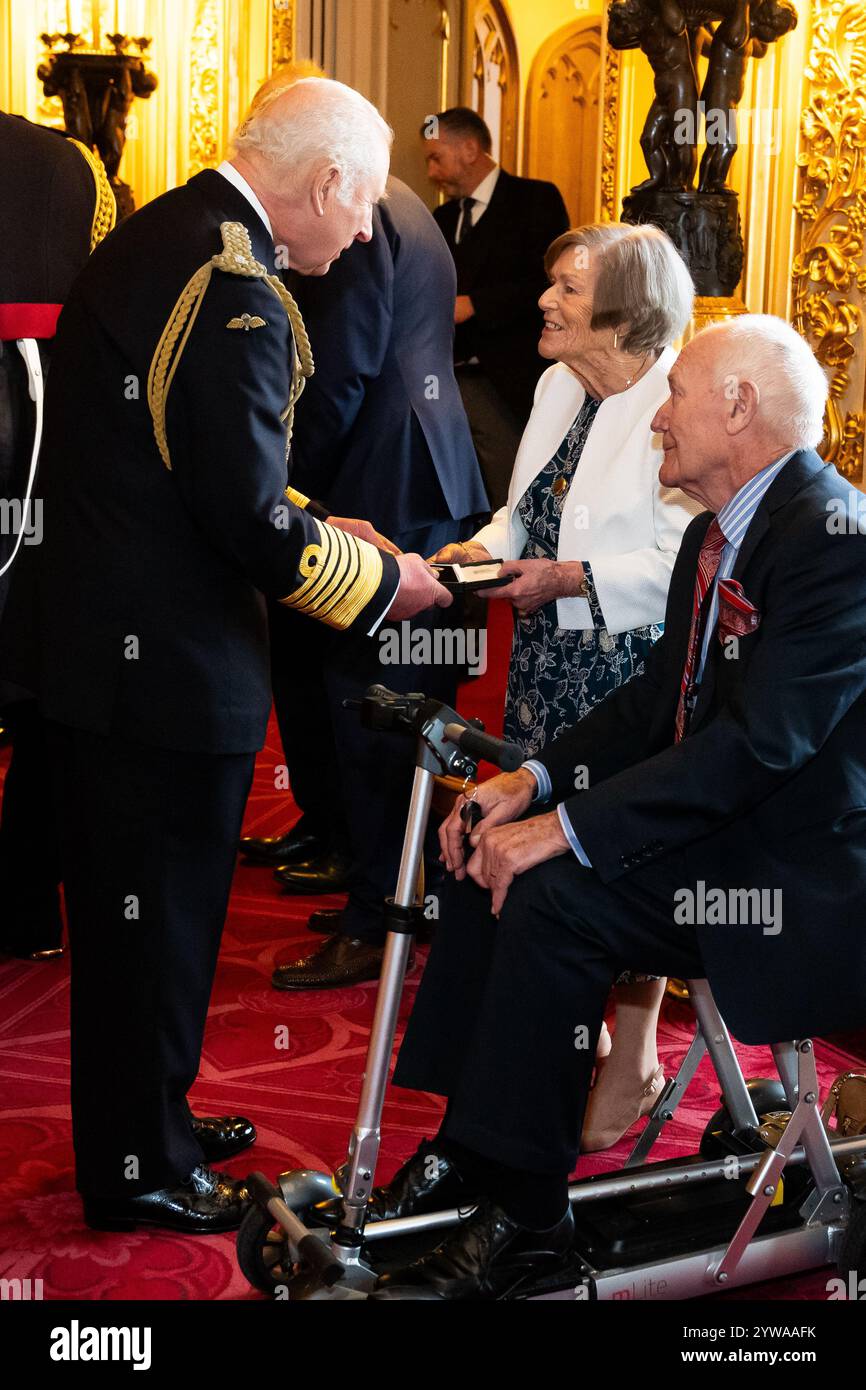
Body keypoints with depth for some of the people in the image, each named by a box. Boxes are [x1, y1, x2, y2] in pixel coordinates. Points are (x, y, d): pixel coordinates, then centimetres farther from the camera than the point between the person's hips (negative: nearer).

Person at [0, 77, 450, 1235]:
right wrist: (379, 580, -7)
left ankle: (145, 1120, 39)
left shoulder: (157, 236, 9)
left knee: (129, 909, 21)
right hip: (166, 662, -10)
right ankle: (139, 1172, 23)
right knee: (157, 915, 6)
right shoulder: (235, 288, -22)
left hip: (100, 639, 10)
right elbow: (250, 519, -23)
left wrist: (310, 530, 15)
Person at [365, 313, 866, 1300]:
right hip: (723, 827, 10)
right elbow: (659, 699, 13)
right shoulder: (714, 535, 11)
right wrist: (536, 782, -3)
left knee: (554, 899, -24)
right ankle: (468, 1155, 5)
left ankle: (523, 1216, -11)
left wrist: (572, 828, -28)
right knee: (497, 861, -2)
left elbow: (761, 739, -28)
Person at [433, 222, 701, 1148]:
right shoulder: (560, 385, 10)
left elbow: (678, 562, -20)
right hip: (549, 661, 7)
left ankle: (632, 1063, 18)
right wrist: (484, 548, 2)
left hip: (631, 667, -7)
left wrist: (568, 578, -21)